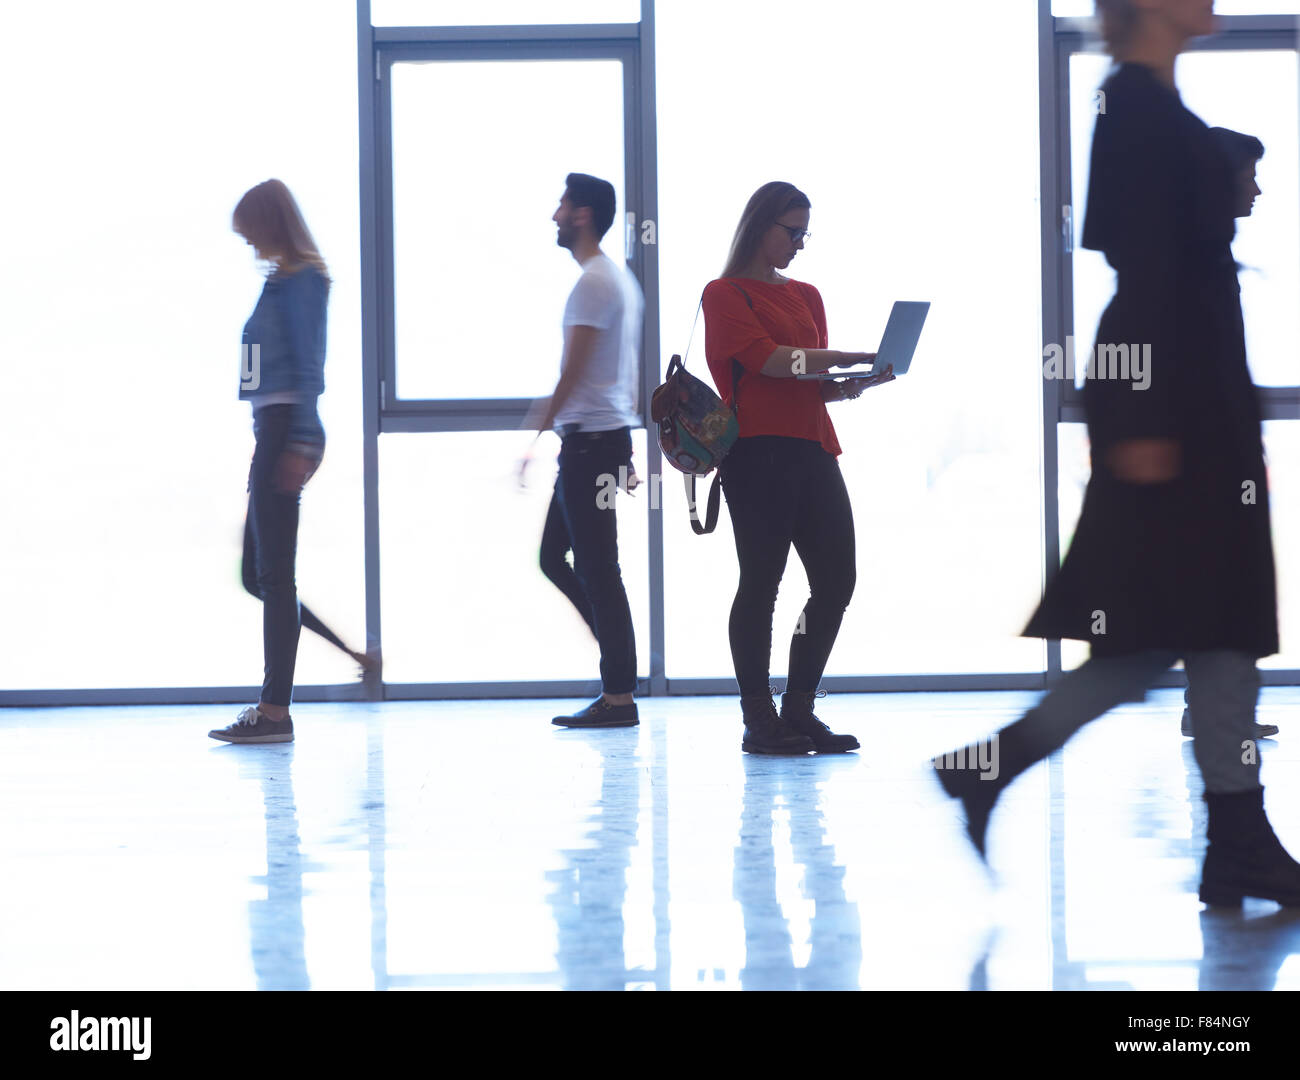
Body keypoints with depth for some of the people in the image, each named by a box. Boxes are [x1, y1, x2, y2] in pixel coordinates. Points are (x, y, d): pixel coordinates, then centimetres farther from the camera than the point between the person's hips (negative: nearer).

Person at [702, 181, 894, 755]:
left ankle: (799, 710, 11)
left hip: (812, 450, 7)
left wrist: (860, 383, -1)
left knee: (836, 580, 1)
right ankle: (758, 721, 0)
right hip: (757, 453, -7)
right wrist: (856, 357, -11)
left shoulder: (807, 296, 22)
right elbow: (772, 360, -12)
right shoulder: (725, 294, 1)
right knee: (761, 582, -5)